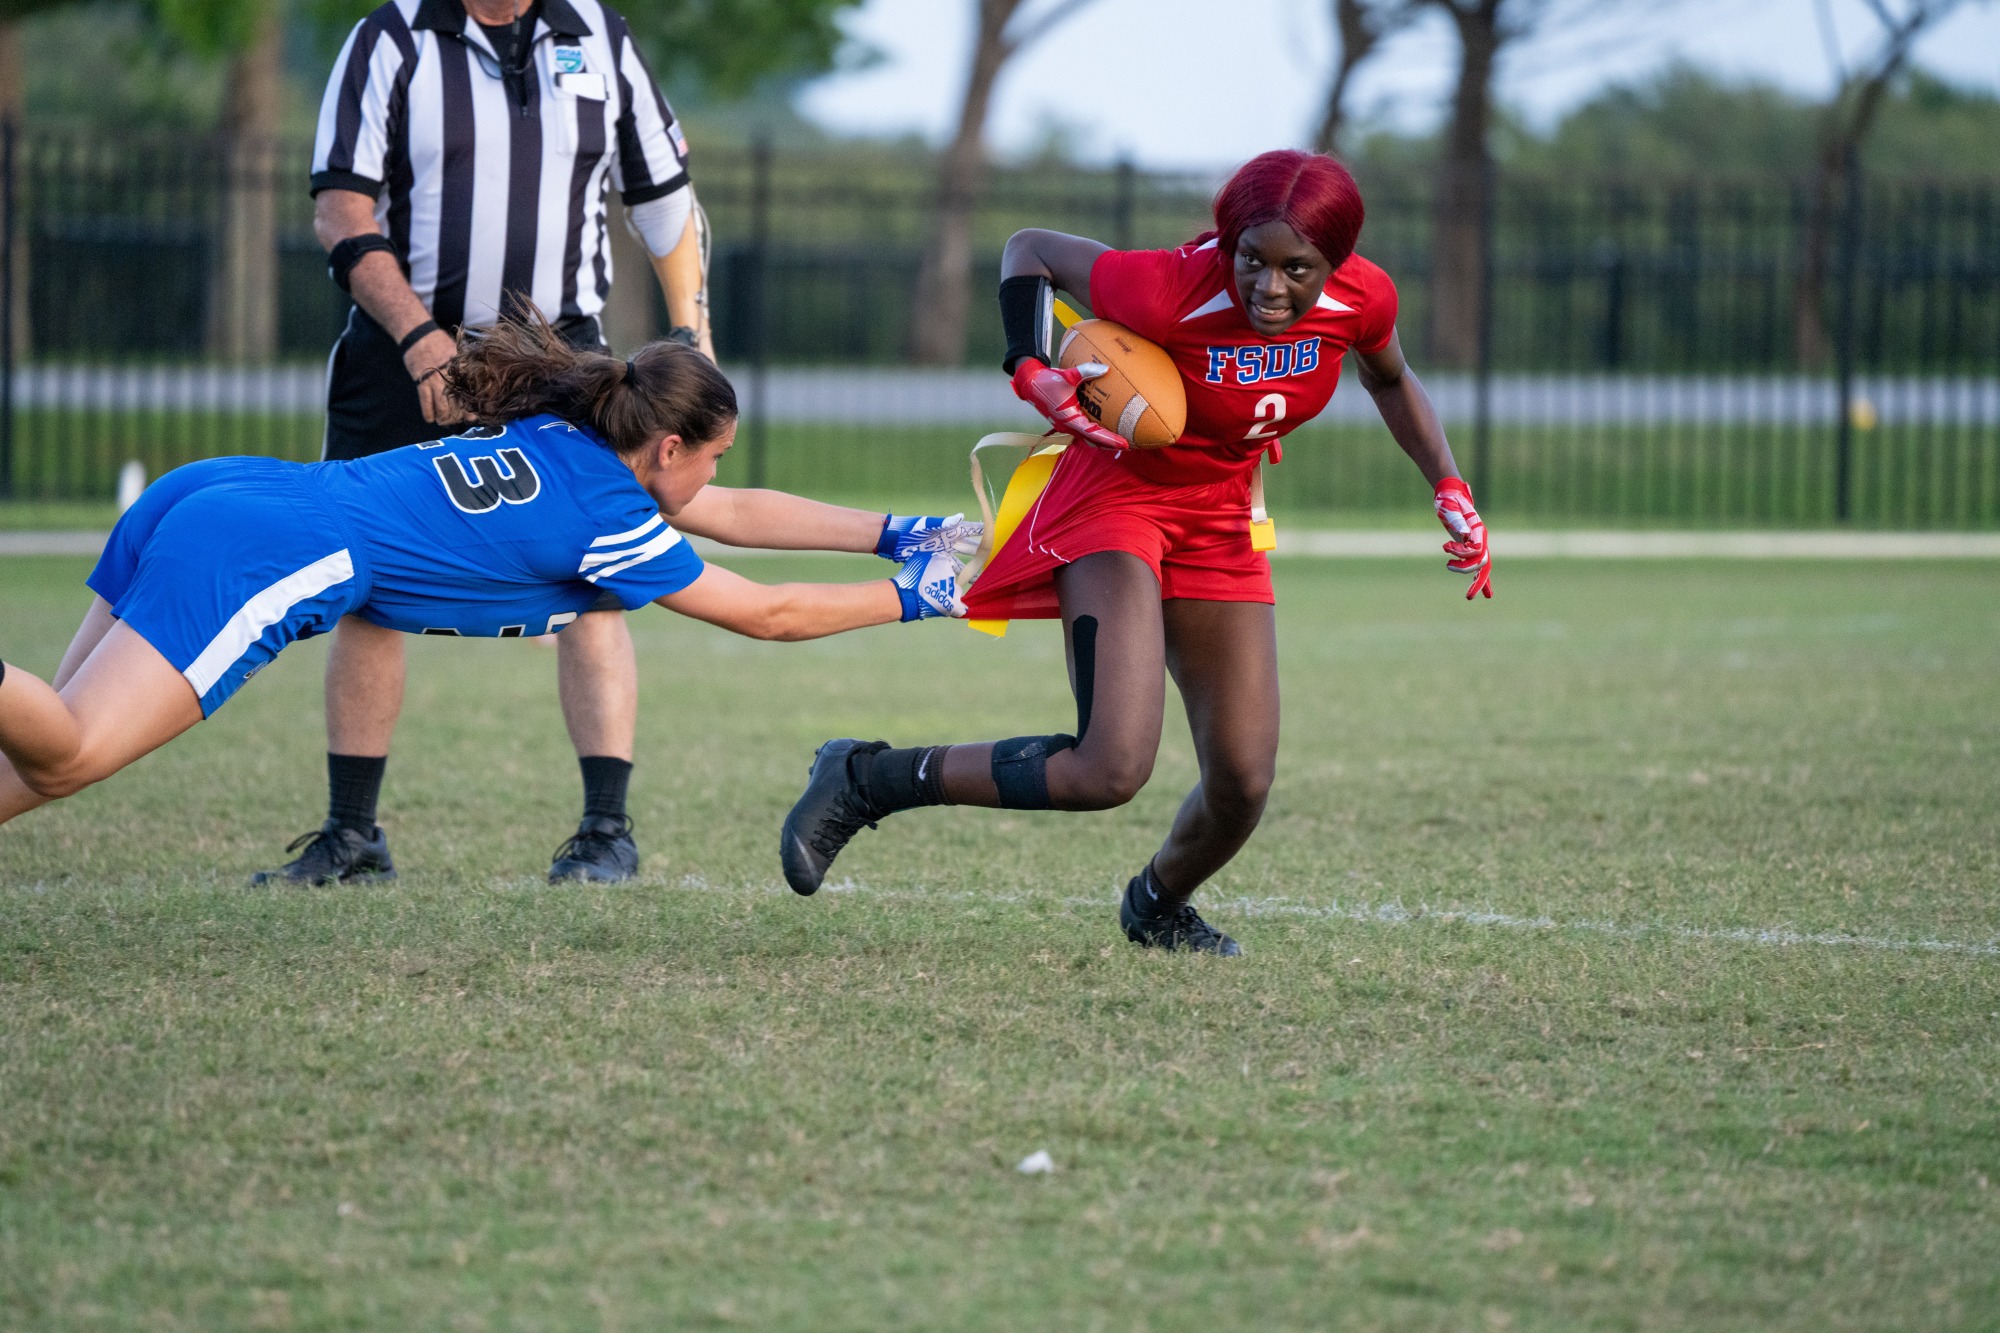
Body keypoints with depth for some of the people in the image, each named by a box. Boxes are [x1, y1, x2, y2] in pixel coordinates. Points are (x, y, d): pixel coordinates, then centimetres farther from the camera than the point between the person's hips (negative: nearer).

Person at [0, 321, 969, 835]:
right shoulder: (605, 517, -1)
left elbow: (734, 512, 35)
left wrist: (895, 533, 36)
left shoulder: (557, 441, 22)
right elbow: (768, 616, 8)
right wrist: (913, 597, 21)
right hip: (262, 562, -8)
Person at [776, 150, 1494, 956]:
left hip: (1219, 526, 6)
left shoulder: (1362, 300, -14)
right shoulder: (1171, 292, -29)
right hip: (1116, 499, -6)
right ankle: (866, 781, -8)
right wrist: (1030, 369, -26)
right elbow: (1029, 249, -12)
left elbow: (1390, 382, 11)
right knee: (1112, 769, -24)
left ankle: (1159, 905, 38)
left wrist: (1450, 492, 3)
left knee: (1242, 784, 3)